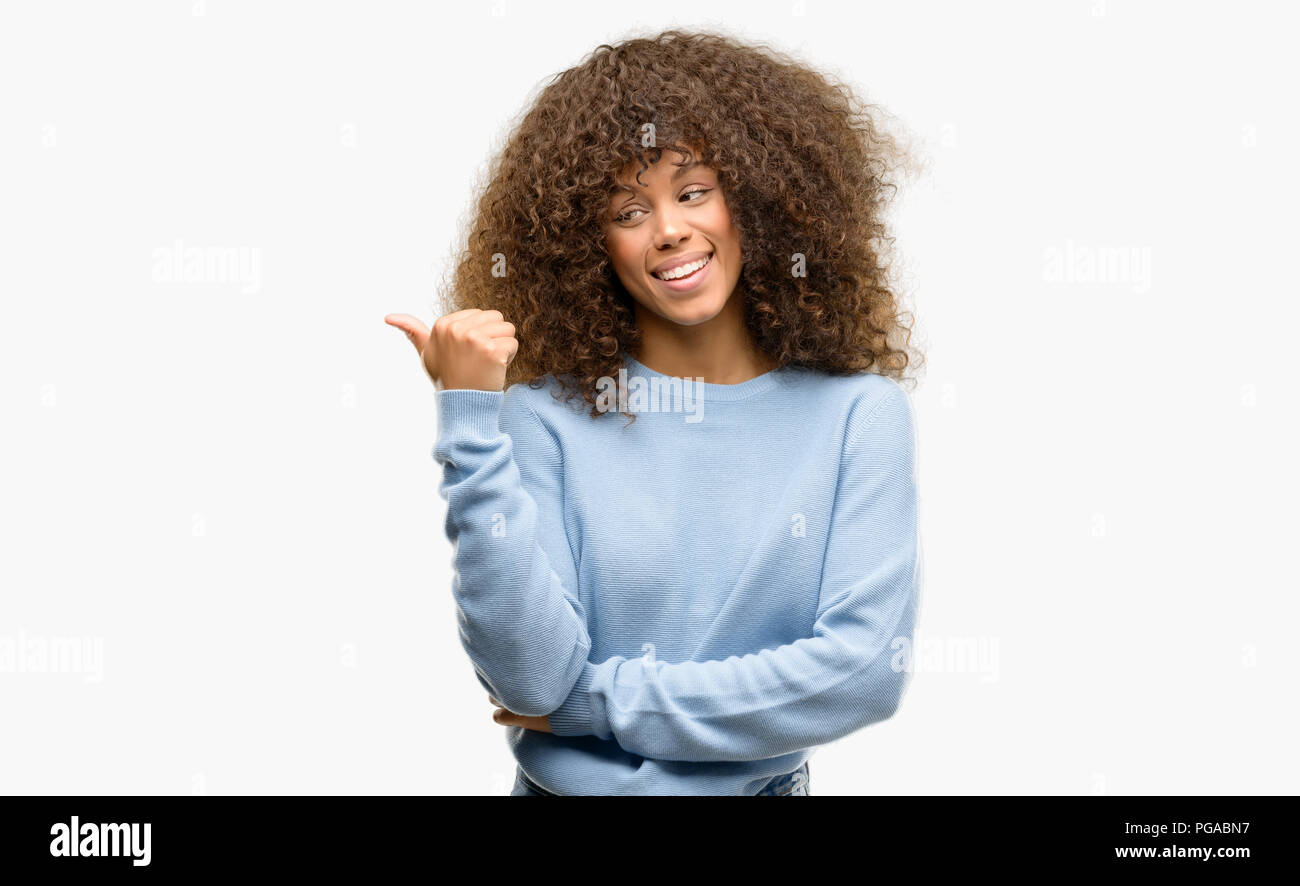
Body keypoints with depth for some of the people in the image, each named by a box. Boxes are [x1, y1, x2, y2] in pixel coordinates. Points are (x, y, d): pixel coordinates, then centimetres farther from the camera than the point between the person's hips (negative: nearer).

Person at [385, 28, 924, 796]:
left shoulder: (859, 414, -5)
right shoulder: (548, 416, -6)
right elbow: (530, 680, -13)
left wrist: (599, 700, -10)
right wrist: (470, 418, -18)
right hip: (564, 785, 0)